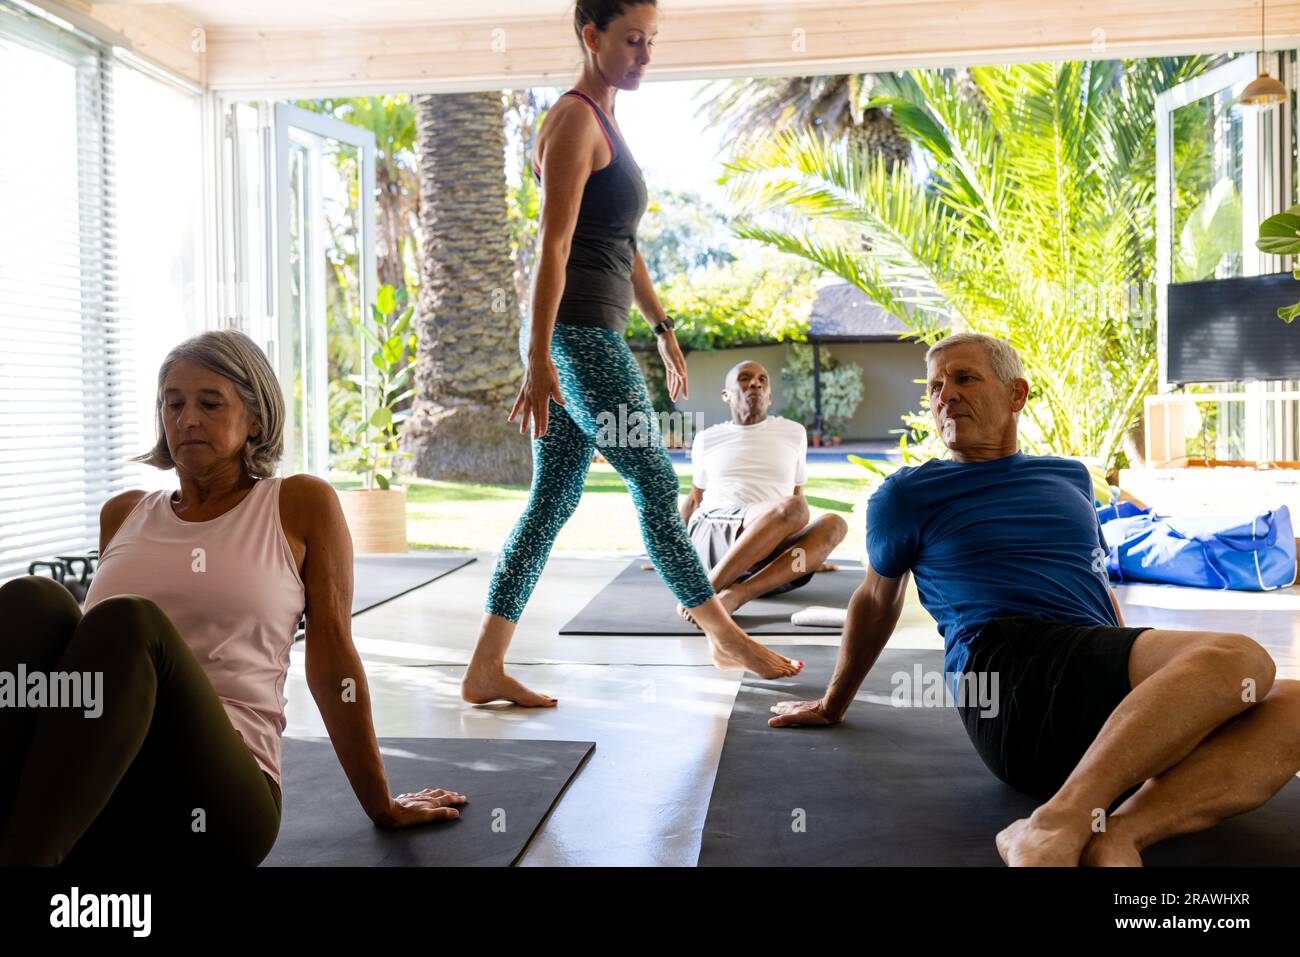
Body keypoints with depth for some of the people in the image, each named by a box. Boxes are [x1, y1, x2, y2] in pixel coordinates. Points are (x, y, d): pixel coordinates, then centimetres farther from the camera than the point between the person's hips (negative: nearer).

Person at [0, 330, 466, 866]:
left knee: (129, 620, -32)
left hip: (221, 795, -3)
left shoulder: (301, 506, 9)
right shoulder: (122, 515, 19)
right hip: (87, 789, 3)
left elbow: (331, 660, 9)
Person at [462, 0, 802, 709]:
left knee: (551, 501, 7)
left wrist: (662, 328, 25)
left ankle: (485, 669, 10)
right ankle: (726, 638, 16)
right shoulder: (574, 120, -8)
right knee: (656, 485, 1)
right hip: (578, 337, -10)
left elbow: (625, 248, 25)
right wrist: (537, 358, -21)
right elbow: (553, 247, -17)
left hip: (588, 338, 10)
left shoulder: (603, 123, 22)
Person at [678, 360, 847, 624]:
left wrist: (809, 554, 27)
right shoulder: (707, 439, 15)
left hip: (769, 549, 3)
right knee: (791, 509, -33)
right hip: (710, 535, -3)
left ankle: (736, 594, -41)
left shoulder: (793, 432, 18)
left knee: (834, 523, -30)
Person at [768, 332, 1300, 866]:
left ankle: (1120, 832, -40)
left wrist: (1140, 673, 31)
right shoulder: (908, 495, 13)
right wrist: (832, 704, 31)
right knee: (1240, 660, -30)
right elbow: (876, 601, 23)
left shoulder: (1070, 478, 26)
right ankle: (1058, 825, -43)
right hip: (1009, 669, -5)